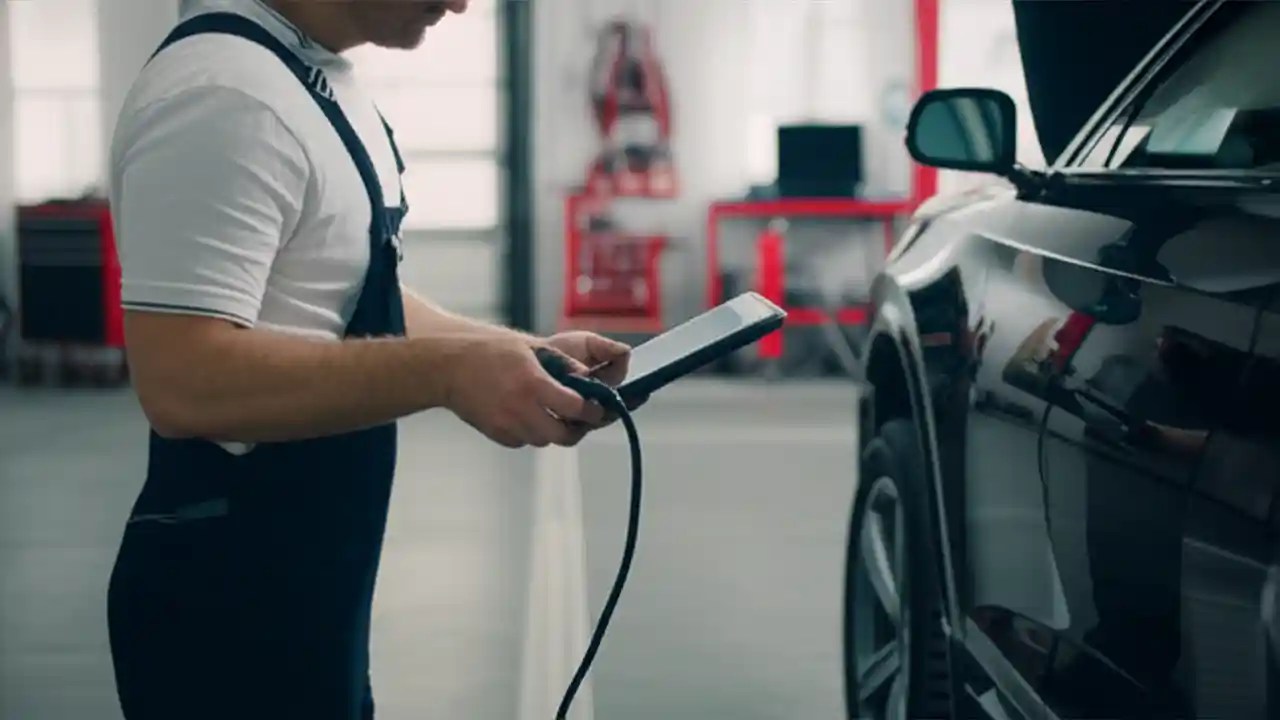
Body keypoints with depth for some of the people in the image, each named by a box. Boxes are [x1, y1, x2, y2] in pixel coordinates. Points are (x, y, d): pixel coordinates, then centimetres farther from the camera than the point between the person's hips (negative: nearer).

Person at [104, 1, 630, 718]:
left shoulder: (323, 80, 9)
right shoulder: (221, 93, -23)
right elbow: (182, 381, -30)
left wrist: (524, 353, 3)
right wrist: (445, 370, -29)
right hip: (233, 590, -9)